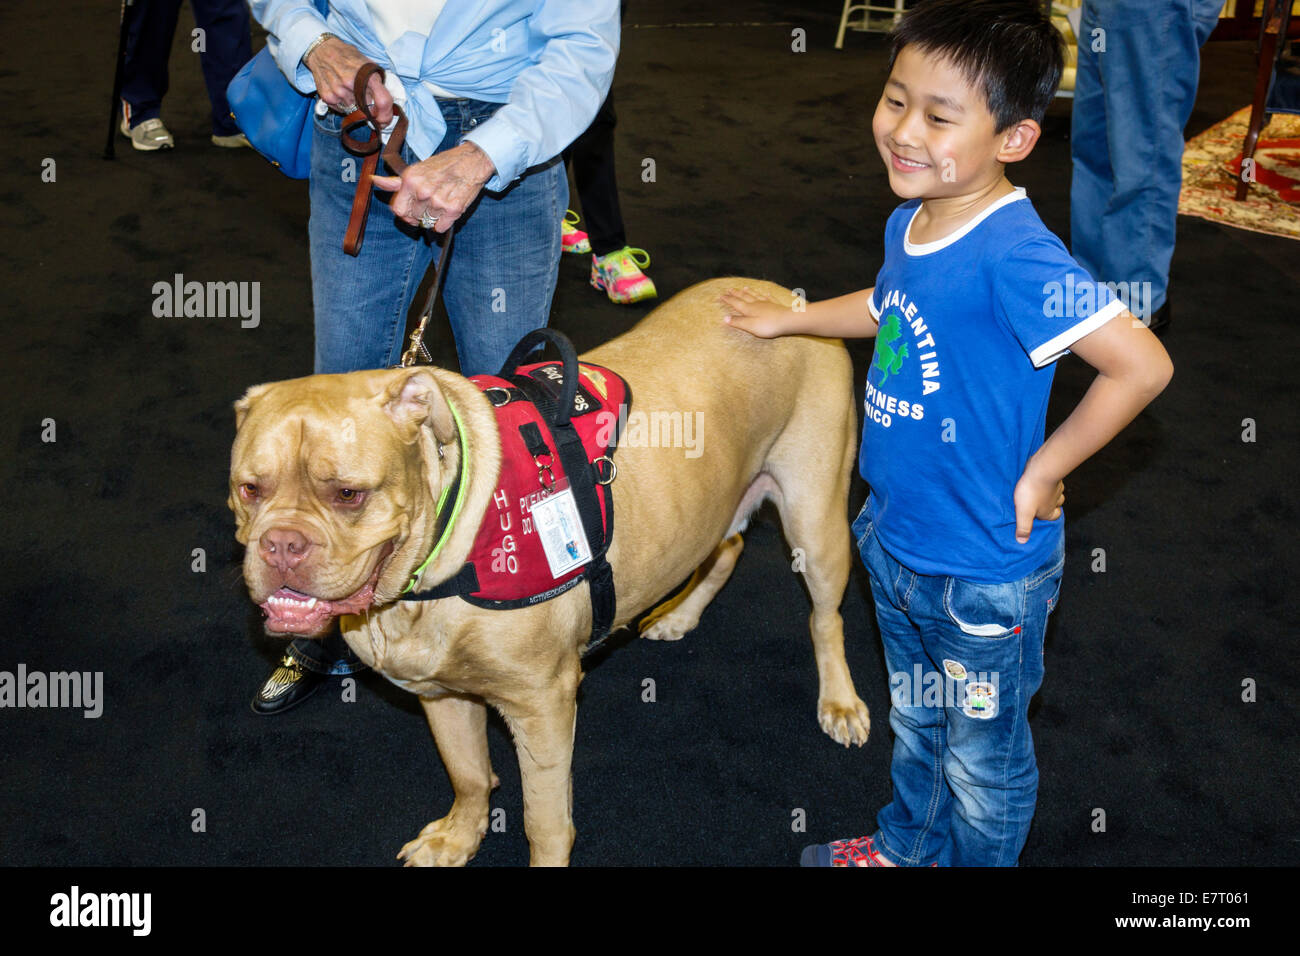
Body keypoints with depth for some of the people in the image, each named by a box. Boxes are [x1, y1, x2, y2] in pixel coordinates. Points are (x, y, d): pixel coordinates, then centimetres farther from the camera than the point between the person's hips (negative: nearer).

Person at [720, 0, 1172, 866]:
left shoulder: (1013, 255, -30)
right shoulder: (911, 223, -3)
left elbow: (1142, 365, -34)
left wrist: (1040, 475, -25)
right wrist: (790, 318, 25)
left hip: (986, 570, -8)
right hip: (896, 539, 8)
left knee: (983, 758, 17)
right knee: (916, 721, 31)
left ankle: (975, 859, 43)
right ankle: (909, 846, 54)